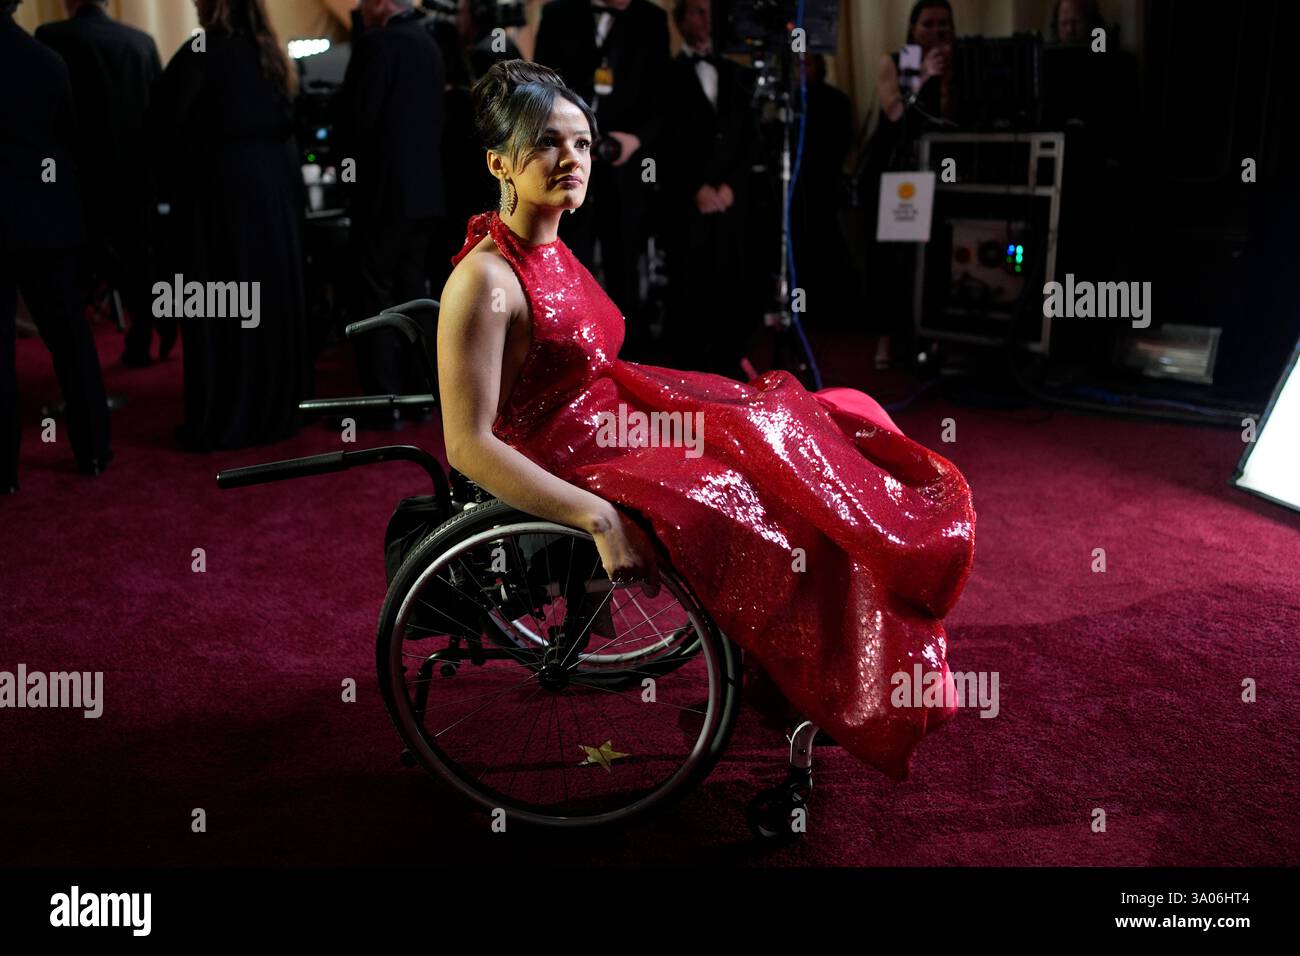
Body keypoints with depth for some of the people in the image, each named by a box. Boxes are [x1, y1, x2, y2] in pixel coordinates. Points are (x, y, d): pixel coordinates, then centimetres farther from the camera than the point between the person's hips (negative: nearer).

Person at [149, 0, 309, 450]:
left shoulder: (201, 53, -11)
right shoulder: (270, 53, 9)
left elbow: (163, 120, -12)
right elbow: (285, 124, 11)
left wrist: (172, 181, 1)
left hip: (219, 191, -6)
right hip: (275, 188, 6)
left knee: (219, 310, 0)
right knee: (272, 300, 12)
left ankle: (220, 421, 5)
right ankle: (277, 407, 21)